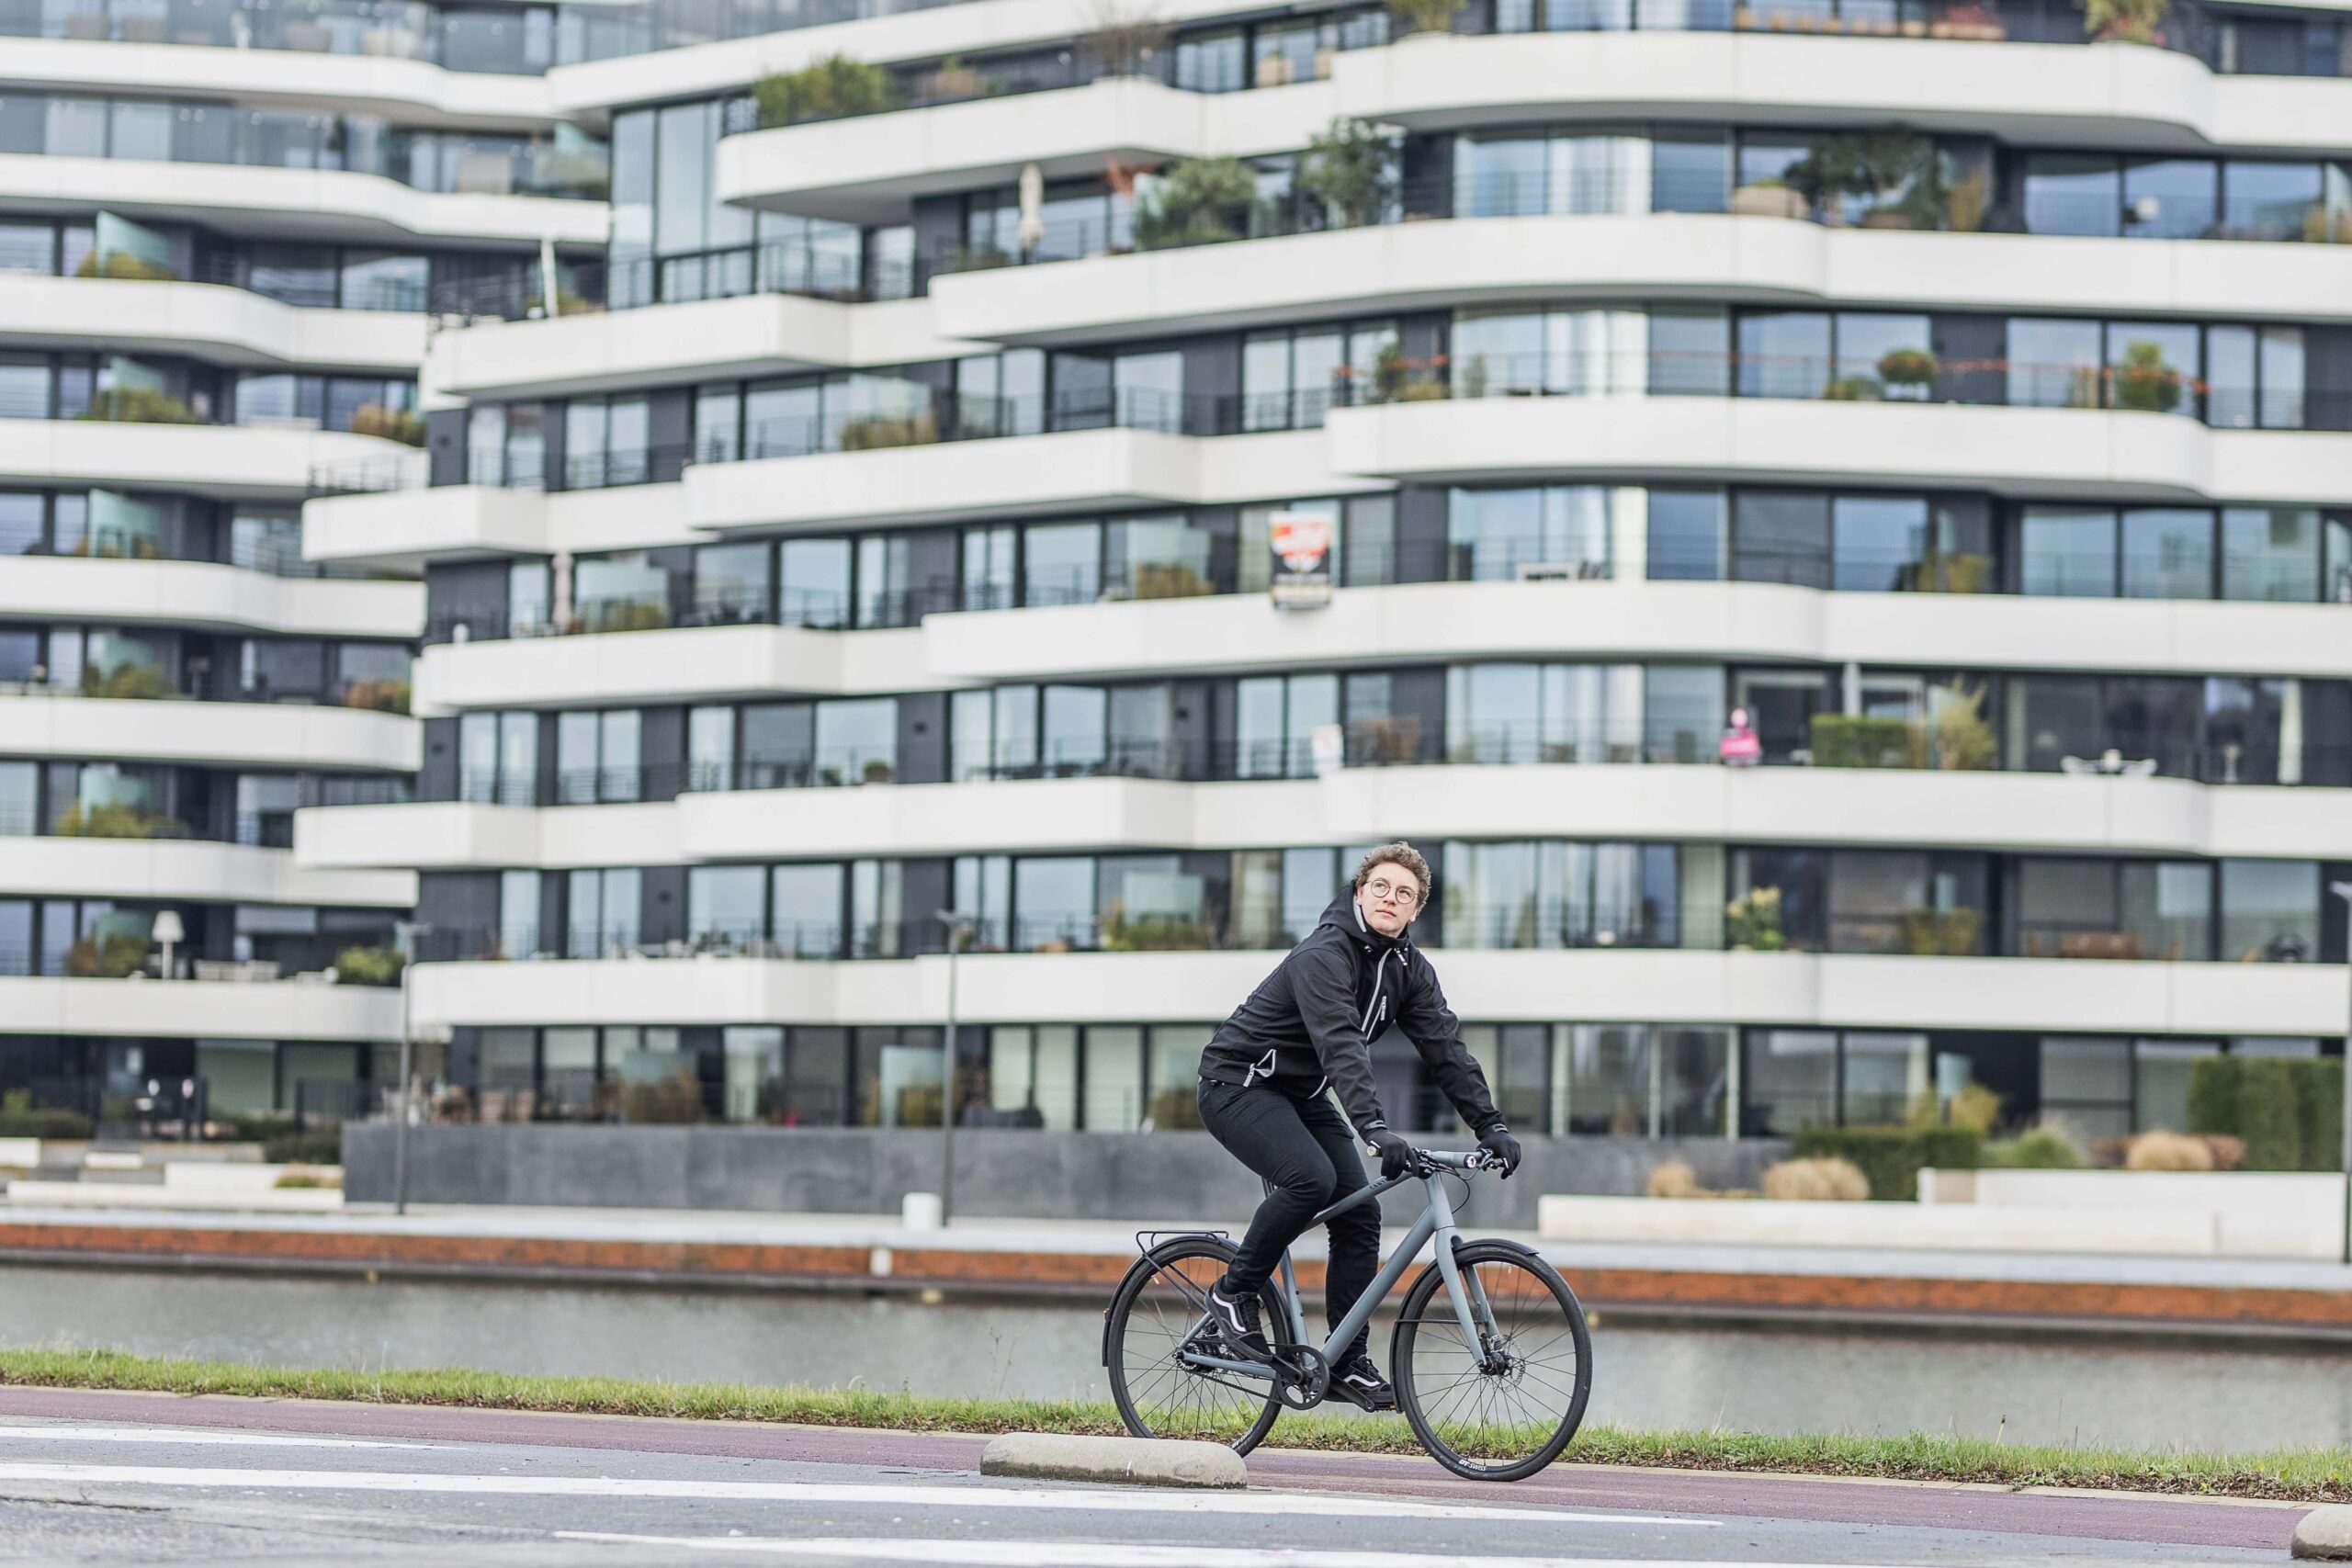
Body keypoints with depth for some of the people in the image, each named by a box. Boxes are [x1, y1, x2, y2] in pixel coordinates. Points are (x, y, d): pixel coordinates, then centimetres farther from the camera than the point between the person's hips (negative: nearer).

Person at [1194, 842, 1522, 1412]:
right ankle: (1234, 1293, -11)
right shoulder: (1325, 954, -25)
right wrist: (1375, 1129, -49)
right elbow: (1341, 1045, -37)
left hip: (1301, 1095, 8)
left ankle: (1349, 1365, 2)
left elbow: (1446, 1048, -3)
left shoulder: (1408, 969, 1)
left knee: (1359, 1214, -4)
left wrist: (1489, 1125, -14)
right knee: (1312, 1178, -30)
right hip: (1239, 1083, -8)